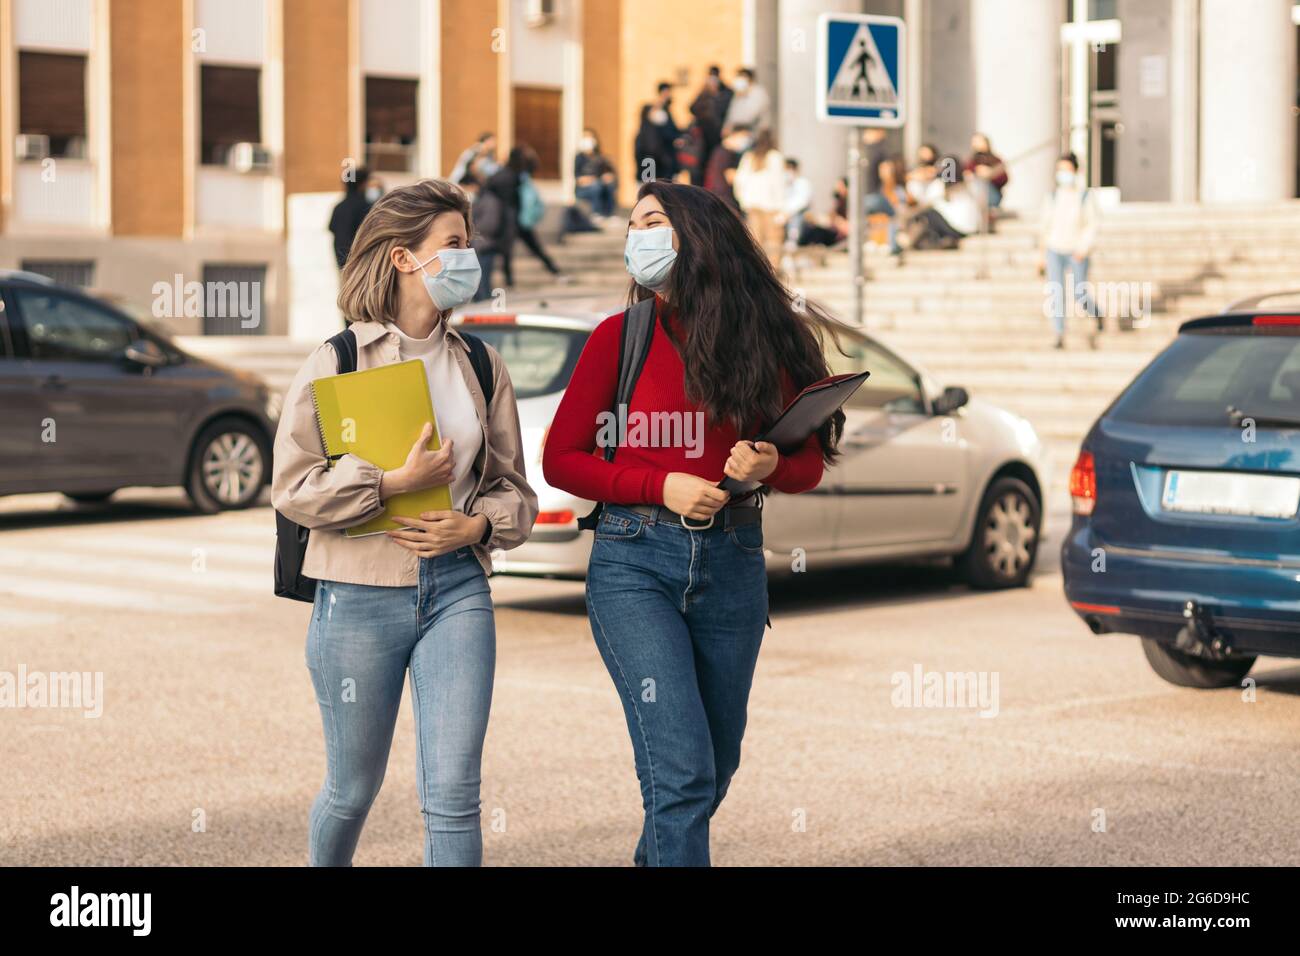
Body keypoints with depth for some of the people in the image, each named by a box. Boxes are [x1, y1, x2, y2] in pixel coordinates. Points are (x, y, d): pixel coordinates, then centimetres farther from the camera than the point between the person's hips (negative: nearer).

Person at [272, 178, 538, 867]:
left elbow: (514, 489, 12)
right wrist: (395, 480, -18)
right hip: (358, 596, -2)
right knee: (354, 787, 12)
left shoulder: (482, 368, 8)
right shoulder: (335, 363, -3)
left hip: (457, 589, 2)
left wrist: (478, 525, -9)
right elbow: (292, 488, -9)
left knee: (453, 791, -7)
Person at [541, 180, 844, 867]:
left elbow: (811, 461, 12)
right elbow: (559, 459, 1)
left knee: (717, 763, 15)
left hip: (733, 562, 3)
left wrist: (770, 467, -11)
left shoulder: (766, 340, 5)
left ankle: (653, 856, 42)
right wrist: (662, 487, -11)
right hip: (636, 562, -3)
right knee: (683, 767, -15)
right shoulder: (620, 336, 0)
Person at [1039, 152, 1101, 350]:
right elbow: (1045, 226, 11)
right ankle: (1060, 337, -3)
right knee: (1056, 292, -7)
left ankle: (1098, 317, 25)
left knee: (1079, 293, -6)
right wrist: (1041, 255, 11)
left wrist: (1084, 248, -18)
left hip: (1077, 252, -3)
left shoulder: (1086, 196, -3)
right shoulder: (1052, 196, 5)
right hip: (1054, 250, 3)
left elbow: (1092, 225, -5)